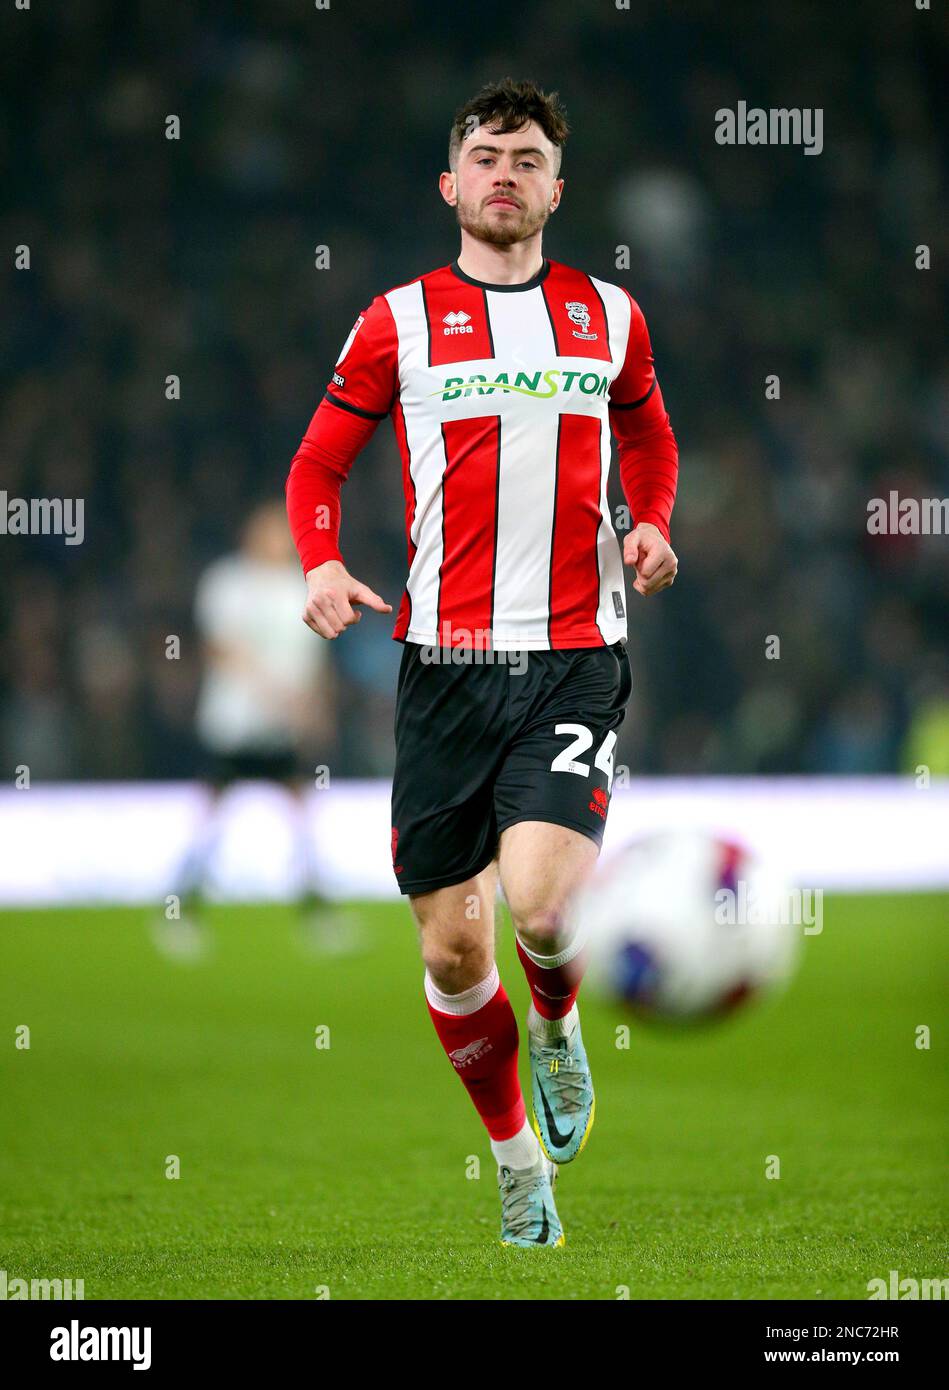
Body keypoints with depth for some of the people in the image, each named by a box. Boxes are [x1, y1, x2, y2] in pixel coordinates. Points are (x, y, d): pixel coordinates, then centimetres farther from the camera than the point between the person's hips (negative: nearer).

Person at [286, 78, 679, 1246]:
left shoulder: (607, 315, 9)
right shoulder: (399, 320, 5)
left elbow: (648, 435, 27)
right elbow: (318, 462, 12)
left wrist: (650, 524, 6)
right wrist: (322, 564, -8)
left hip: (574, 659, 0)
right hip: (445, 665, 1)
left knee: (541, 901, -23)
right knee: (451, 950, 2)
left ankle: (556, 1024, 13)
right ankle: (514, 1151, 25)